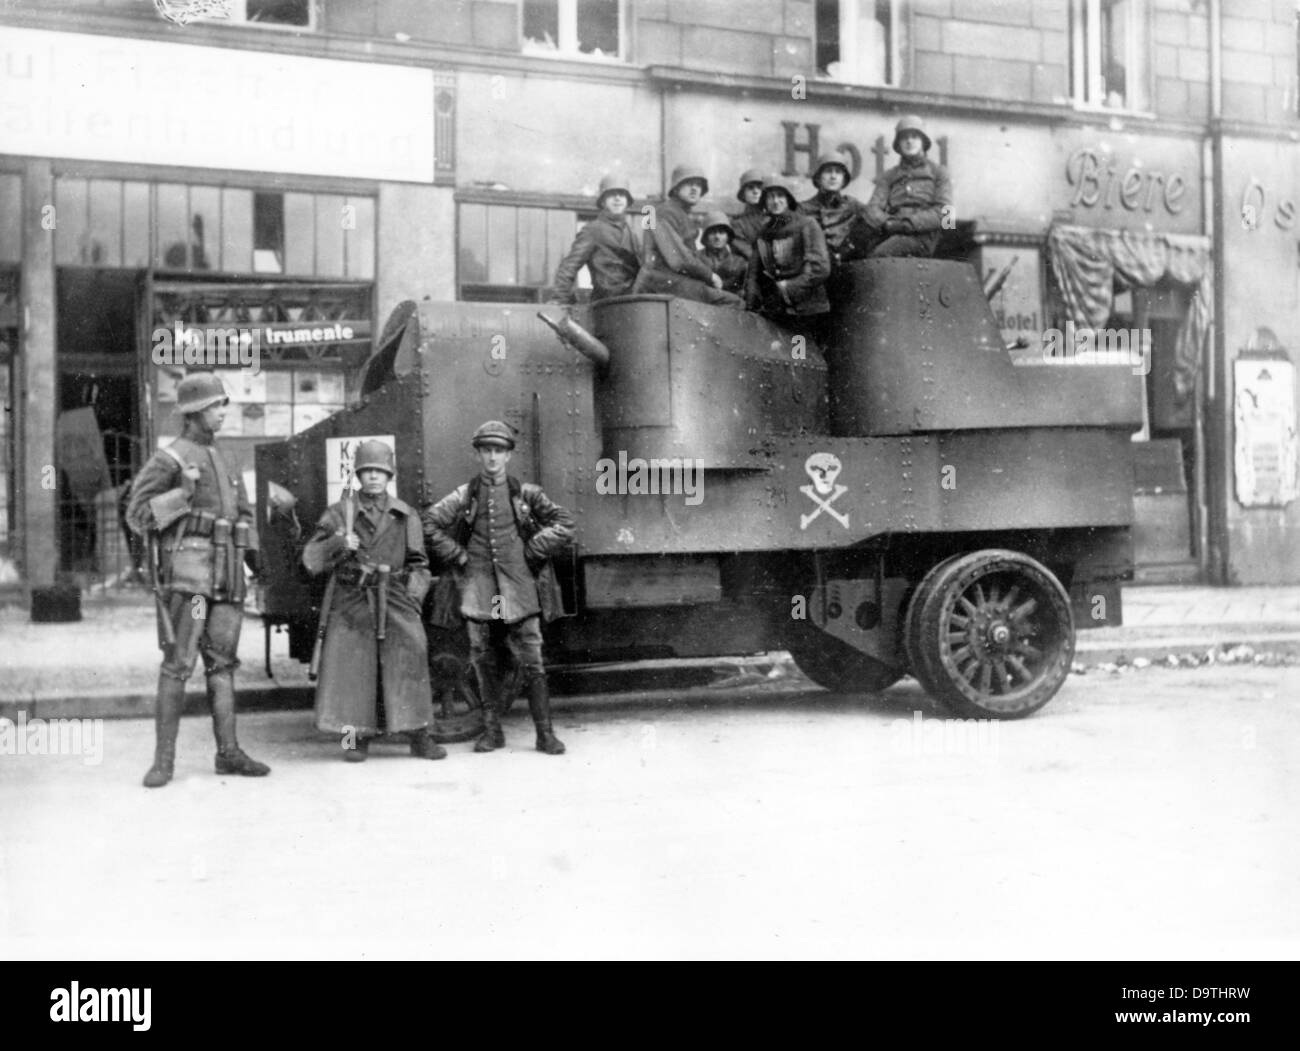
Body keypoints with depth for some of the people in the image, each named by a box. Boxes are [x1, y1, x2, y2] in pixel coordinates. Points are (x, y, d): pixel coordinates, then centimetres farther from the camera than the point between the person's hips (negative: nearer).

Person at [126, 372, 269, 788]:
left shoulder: (219, 460, 20)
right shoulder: (168, 459, -3)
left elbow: (243, 509, 31)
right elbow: (138, 515, -8)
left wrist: (254, 552, 17)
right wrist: (183, 493, -19)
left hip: (225, 572, 7)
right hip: (188, 568, -7)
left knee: (222, 660, 6)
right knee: (178, 662, -10)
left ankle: (228, 753, 8)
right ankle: (164, 759, -7)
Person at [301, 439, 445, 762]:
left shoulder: (406, 516, 12)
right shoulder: (339, 512, 8)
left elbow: (418, 564, 15)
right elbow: (311, 560, 3)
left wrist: (414, 593, -1)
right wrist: (337, 544, -15)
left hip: (395, 602, 1)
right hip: (351, 603, 0)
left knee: (410, 657, -10)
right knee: (352, 666, -6)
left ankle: (419, 737, -2)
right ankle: (358, 737, 8)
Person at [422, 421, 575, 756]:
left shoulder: (526, 495, 5)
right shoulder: (464, 495, 6)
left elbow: (564, 526, 6)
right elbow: (429, 525, 8)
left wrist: (532, 552, -1)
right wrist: (459, 557, 3)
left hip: (519, 590, -1)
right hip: (479, 590, 1)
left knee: (532, 663, -3)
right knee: (484, 663, 6)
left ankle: (545, 732, 4)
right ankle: (492, 731, 17)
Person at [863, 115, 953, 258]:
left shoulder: (938, 172, 18)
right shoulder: (888, 176, 25)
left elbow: (943, 213, 4)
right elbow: (873, 209, 10)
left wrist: (909, 223, -10)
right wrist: (887, 223, -14)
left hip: (922, 237, -3)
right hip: (890, 234, 3)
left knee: (879, 254, -35)